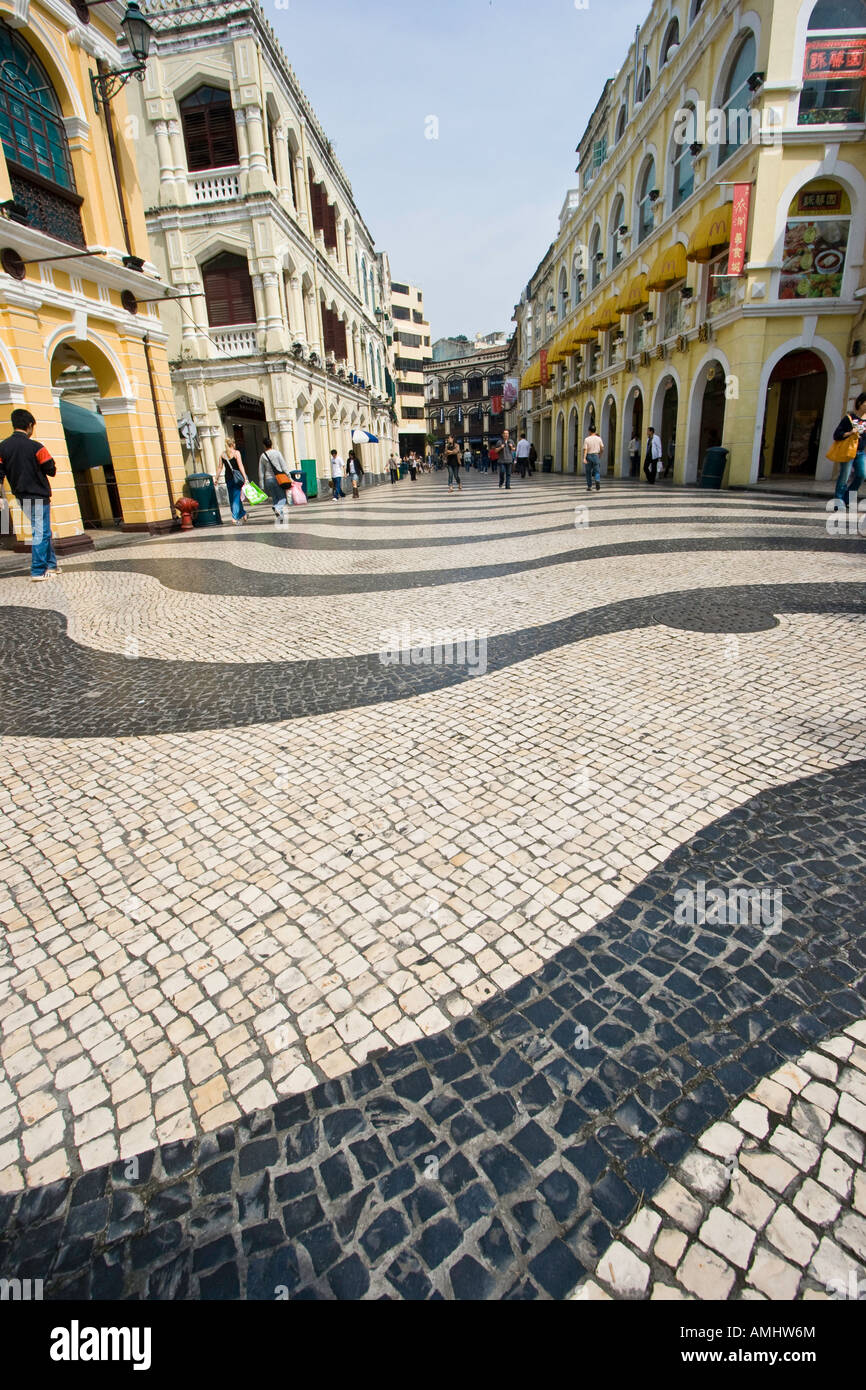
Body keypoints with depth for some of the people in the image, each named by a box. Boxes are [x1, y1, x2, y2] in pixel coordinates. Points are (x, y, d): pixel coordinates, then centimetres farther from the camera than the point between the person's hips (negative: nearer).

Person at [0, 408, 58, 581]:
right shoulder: (35, 447, -14)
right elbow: (51, 471, -7)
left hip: (21, 496, 6)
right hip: (38, 496, -6)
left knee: (43, 531, 19)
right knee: (41, 533, -3)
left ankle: (51, 564, 25)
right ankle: (38, 572, -6)